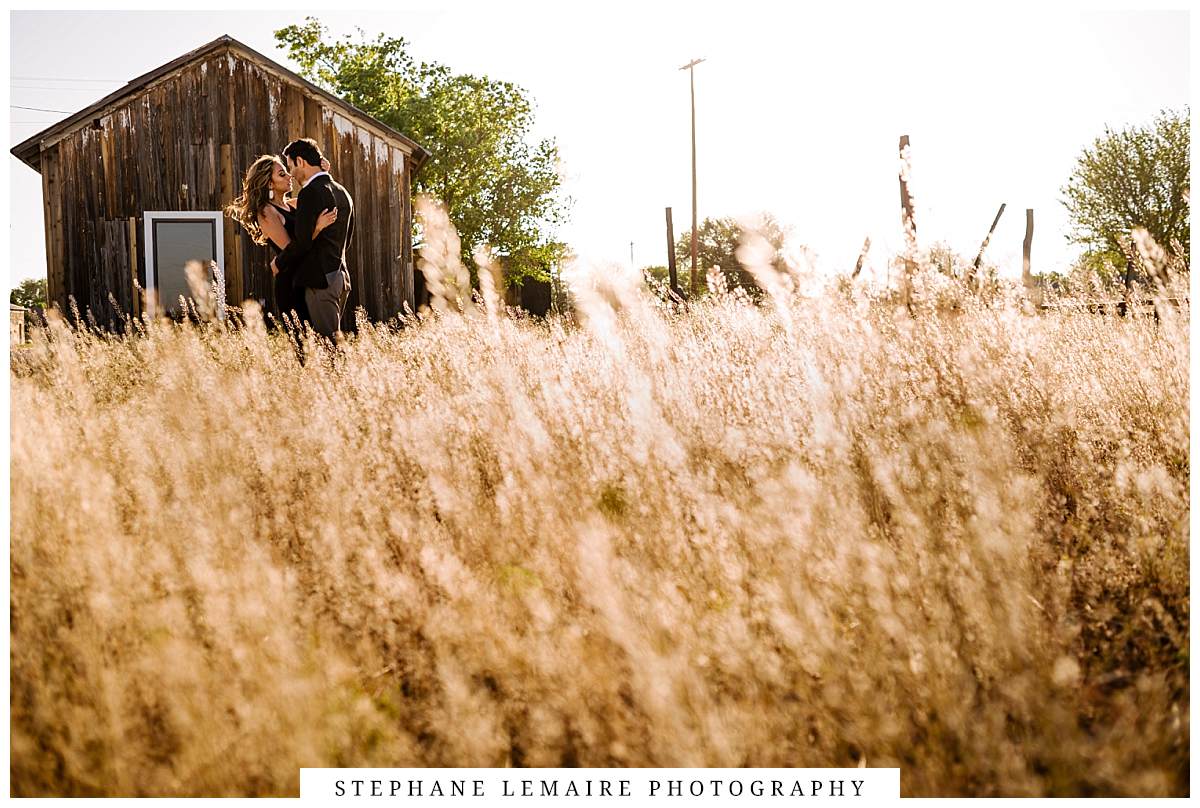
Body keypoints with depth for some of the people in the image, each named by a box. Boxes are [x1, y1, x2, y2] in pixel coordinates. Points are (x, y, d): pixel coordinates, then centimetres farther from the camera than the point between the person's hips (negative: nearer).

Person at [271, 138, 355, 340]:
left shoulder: (310, 193, -12)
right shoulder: (342, 193, 15)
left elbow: (302, 240, -17)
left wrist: (278, 263, -2)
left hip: (319, 279, -9)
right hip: (341, 276, 9)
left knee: (327, 337, -9)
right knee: (334, 334, 10)